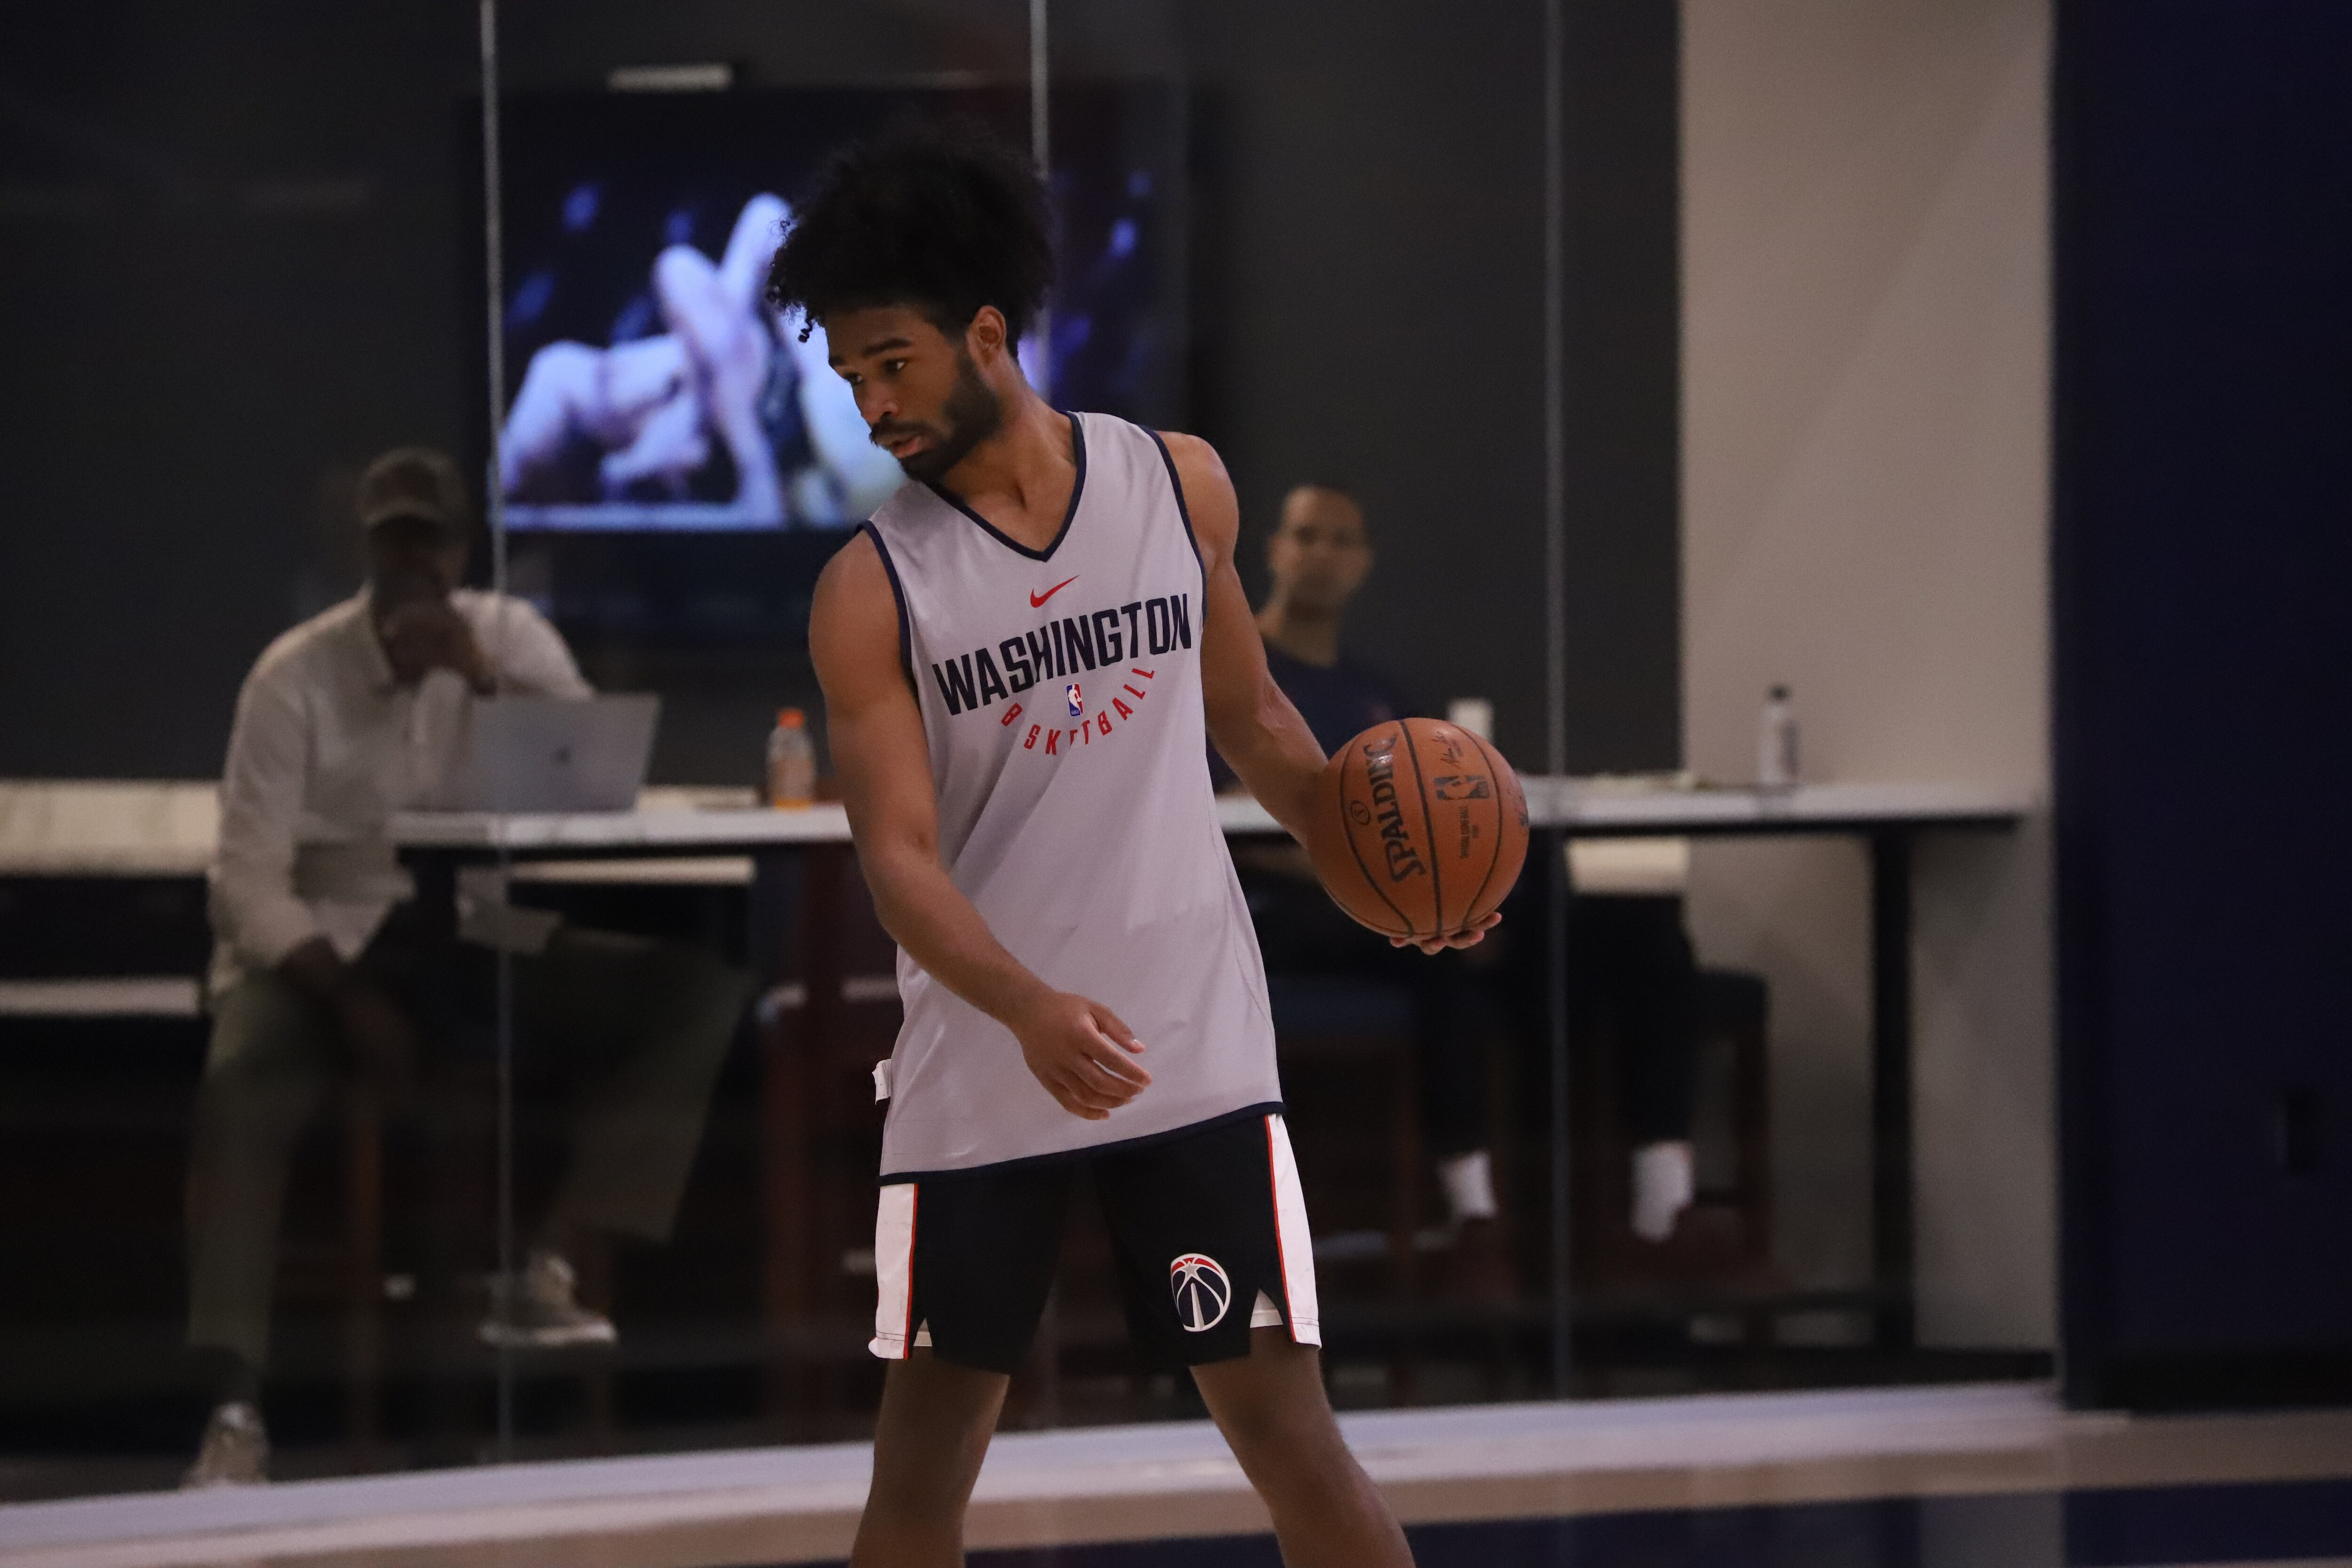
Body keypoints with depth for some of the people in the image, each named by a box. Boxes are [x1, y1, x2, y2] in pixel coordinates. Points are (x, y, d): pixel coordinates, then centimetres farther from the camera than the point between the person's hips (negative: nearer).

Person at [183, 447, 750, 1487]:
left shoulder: (509, 637, 2)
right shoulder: (295, 677, -8)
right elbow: (250, 878, -12)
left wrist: (487, 679, -22)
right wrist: (353, 1002, -25)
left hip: (475, 933, 4)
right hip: (327, 943, -4)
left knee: (701, 995, -17)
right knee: (240, 1091, -37)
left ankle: (543, 1273, -22)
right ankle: (235, 1414, -39)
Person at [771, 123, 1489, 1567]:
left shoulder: (1179, 485, 2)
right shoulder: (873, 588, -6)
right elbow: (901, 855, -14)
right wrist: (1028, 1009, -31)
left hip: (1195, 1050, 1)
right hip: (980, 1071, 0)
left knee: (1284, 1421, -3)